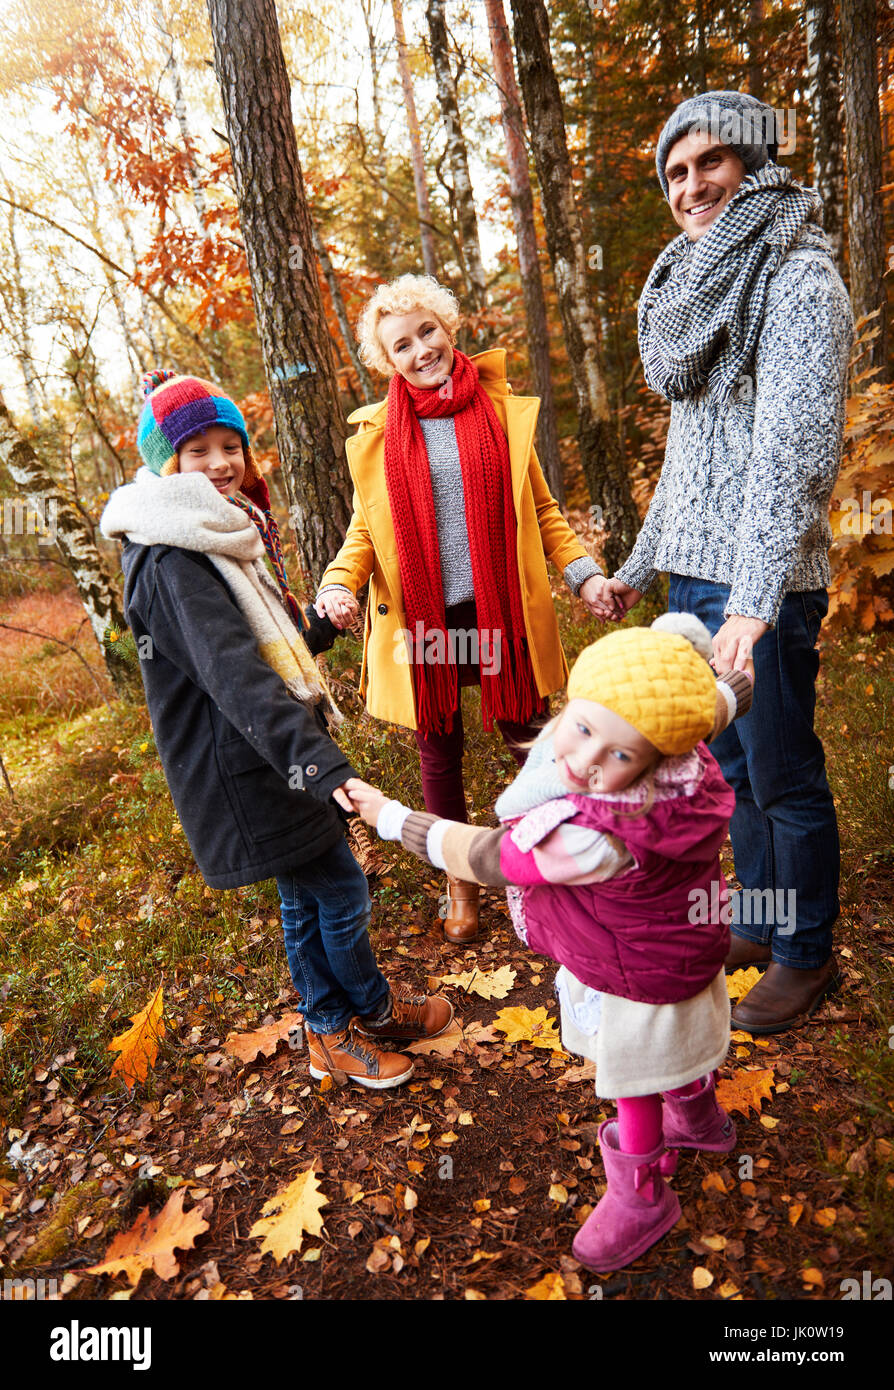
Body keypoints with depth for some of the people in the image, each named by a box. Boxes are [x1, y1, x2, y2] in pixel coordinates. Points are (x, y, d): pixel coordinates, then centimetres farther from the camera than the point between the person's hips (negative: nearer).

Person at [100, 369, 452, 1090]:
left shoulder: (223, 534, 12)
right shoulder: (169, 563, -22)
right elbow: (233, 674, -35)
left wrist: (323, 623, 13)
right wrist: (316, 760, -43)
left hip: (273, 755, 10)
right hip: (242, 768, -10)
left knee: (306, 894, 20)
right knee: (340, 890, 3)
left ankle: (331, 1028, 38)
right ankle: (374, 1011, 29)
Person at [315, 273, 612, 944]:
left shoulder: (504, 411, 4)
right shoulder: (375, 433, 3)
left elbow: (541, 510, 9)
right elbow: (365, 528, 8)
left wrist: (584, 573, -3)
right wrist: (339, 583, -12)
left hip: (500, 612, 0)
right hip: (421, 621, 1)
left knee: (529, 738, 7)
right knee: (440, 752, 11)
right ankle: (460, 881, 32)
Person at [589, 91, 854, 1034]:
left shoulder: (798, 278, -7)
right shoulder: (700, 286, 19)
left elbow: (795, 450, -20)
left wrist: (756, 602, -29)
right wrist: (639, 565, 22)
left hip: (760, 587, -8)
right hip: (693, 573, 8)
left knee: (783, 777, 3)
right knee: (731, 767, 16)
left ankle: (806, 955, 22)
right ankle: (757, 924, 33)